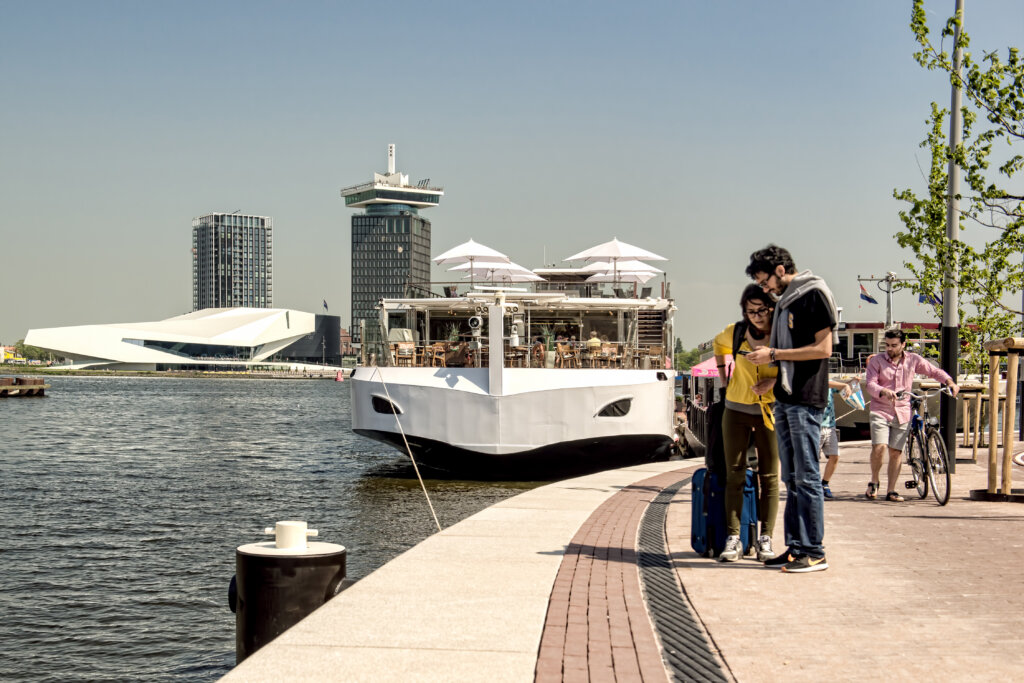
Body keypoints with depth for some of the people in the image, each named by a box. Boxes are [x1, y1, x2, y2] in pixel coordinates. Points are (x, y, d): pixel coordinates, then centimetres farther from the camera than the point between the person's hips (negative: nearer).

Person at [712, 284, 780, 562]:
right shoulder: (735, 333, -3)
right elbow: (718, 344, 20)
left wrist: (775, 380, -16)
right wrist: (723, 375, 15)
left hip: (770, 410, -1)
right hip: (737, 409, 2)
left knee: (769, 476, 0)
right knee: (734, 474, 0)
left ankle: (765, 539, 6)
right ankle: (733, 539, 2)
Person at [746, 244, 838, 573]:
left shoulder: (815, 295, -8)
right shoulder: (784, 302, 18)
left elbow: (823, 348, -16)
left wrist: (774, 354, -14)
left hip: (806, 400, -9)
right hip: (784, 399, 9)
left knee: (807, 477, -7)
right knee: (791, 478, 9)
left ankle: (814, 553, -3)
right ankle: (795, 548, 13)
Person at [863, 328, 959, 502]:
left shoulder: (913, 360, 4)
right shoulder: (876, 360, -2)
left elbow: (934, 371, 13)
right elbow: (870, 383, -11)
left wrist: (950, 382, -4)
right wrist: (884, 392, -30)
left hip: (902, 413, 2)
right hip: (880, 411, -2)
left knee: (896, 452, 3)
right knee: (879, 447, -17)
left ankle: (891, 491, 12)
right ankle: (874, 482, 5)